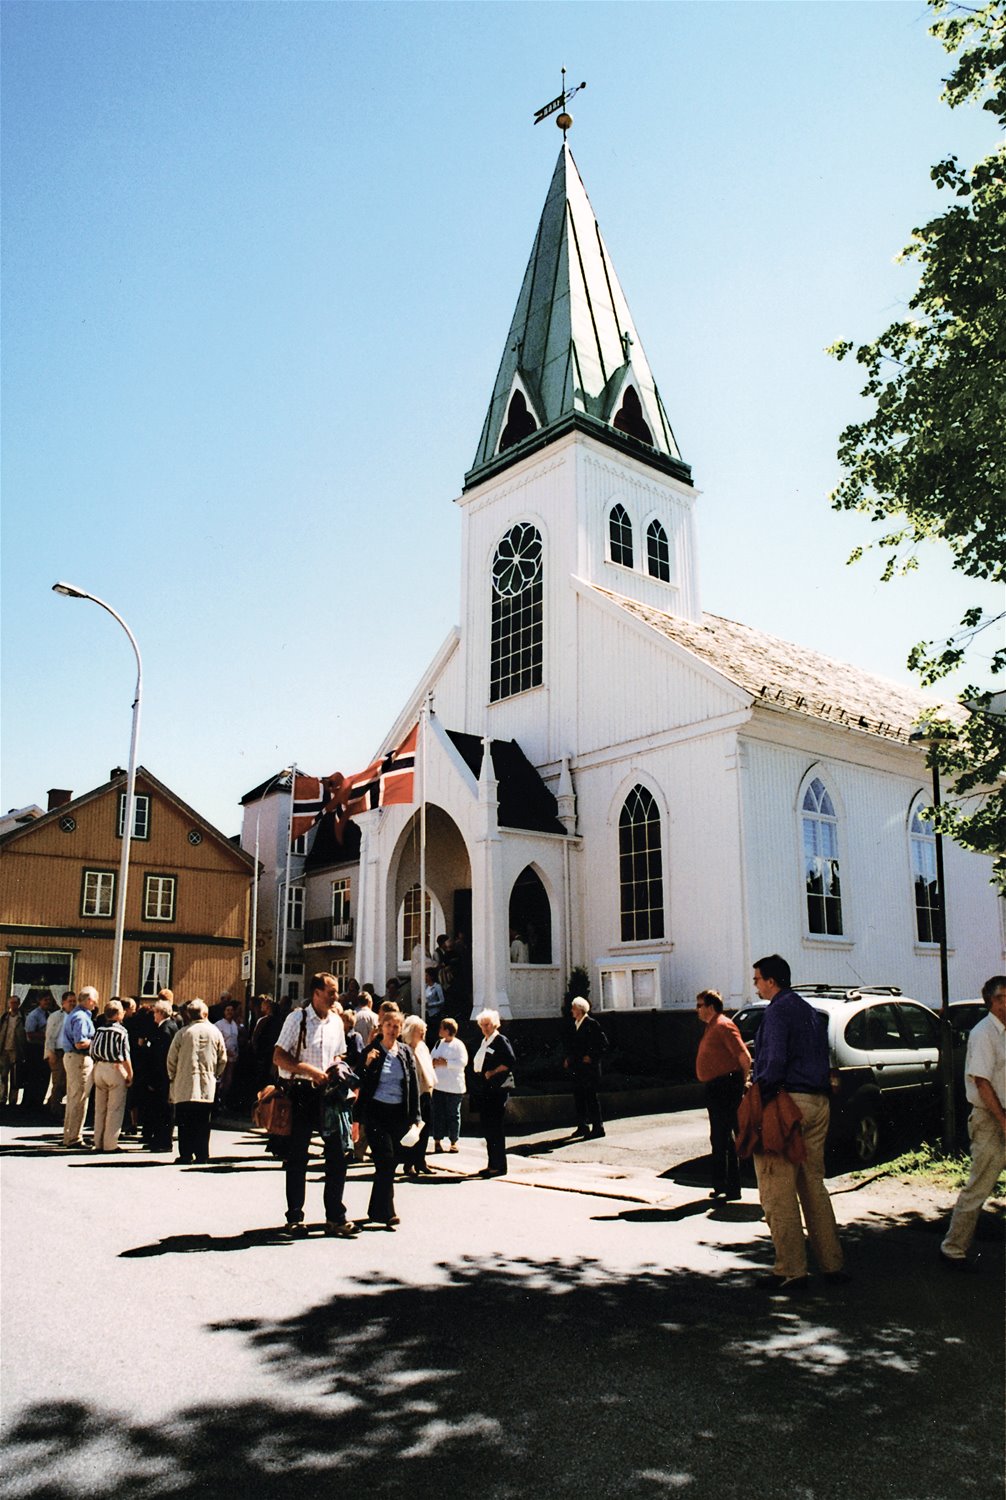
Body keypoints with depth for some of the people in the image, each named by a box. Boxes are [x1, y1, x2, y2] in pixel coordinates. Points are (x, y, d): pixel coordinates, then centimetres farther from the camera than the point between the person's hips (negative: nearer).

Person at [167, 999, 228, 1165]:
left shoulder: (183, 1033, -3)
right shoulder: (215, 1032, 2)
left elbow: (171, 1059, 0)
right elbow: (223, 1059, 6)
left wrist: (172, 1077, 16)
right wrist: (215, 1076, 20)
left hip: (185, 1084, -1)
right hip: (207, 1085, 2)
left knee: (185, 1122, 5)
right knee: (203, 1122, 7)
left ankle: (186, 1154, 5)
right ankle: (202, 1155, 7)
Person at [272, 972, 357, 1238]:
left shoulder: (336, 1021, 9)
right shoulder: (297, 1018, -8)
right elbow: (279, 1057, -11)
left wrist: (337, 1067, 0)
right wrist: (311, 1071, -19)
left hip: (327, 1094, 5)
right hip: (301, 1093, -5)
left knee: (338, 1153, 1)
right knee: (297, 1158, 5)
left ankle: (335, 1217, 11)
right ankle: (295, 1217, 19)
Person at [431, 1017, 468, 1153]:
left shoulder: (458, 1044, -9)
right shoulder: (439, 1043, 12)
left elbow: (463, 1062, -18)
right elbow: (432, 1057, 18)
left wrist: (446, 1063, -20)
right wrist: (434, 1062, -5)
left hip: (454, 1087, -6)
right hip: (438, 1085, 6)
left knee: (453, 1114, 4)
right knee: (438, 1114, 6)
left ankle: (453, 1142, 13)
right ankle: (438, 1140, 14)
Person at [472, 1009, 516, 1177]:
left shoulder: (501, 1040, -8)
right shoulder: (484, 1042, 16)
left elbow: (510, 1061, -18)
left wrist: (493, 1072, -16)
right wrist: (477, 1069, 7)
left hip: (498, 1088, -9)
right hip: (485, 1089, 9)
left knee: (496, 1127, -6)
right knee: (487, 1128, 11)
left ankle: (500, 1166, 1)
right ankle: (492, 1164, 19)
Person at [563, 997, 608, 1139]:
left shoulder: (592, 1024, -10)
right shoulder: (574, 1025, 13)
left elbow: (603, 1044, -11)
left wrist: (592, 1057, -14)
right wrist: (567, 1058, 9)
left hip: (589, 1067, -8)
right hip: (576, 1068, 8)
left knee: (591, 1097, -3)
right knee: (578, 1097, 10)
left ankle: (597, 1127, 5)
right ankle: (582, 1126, 19)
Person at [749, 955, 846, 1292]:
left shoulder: (779, 1011, -10)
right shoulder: (809, 1011, 18)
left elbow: (776, 1061, -20)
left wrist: (759, 1093, -14)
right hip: (819, 1103, 9)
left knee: (778, 1192, -3)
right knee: (814, 1186, 16)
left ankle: (790, 1271, -1)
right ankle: (832, 1264, 20)